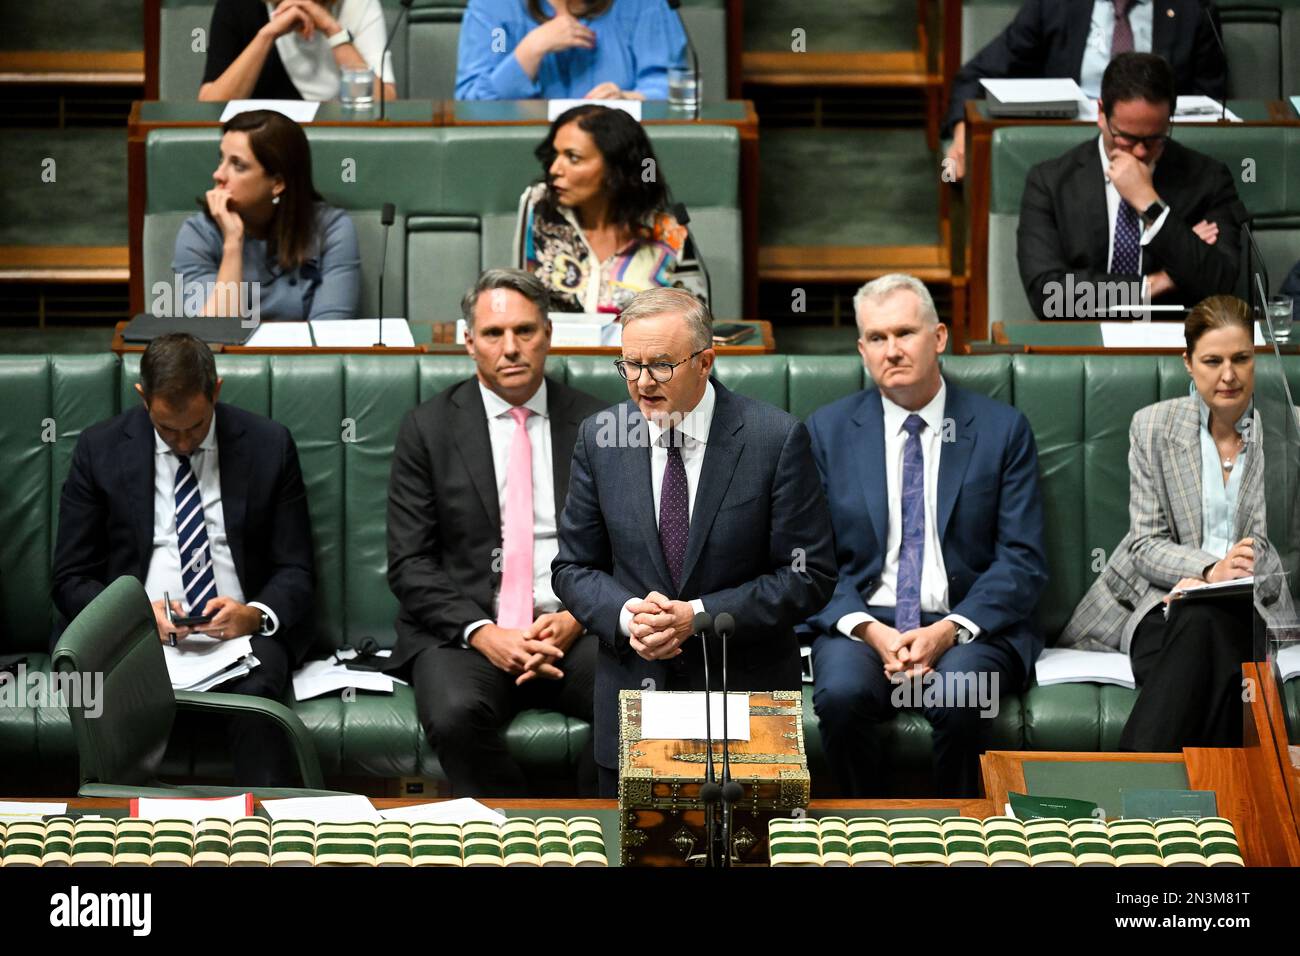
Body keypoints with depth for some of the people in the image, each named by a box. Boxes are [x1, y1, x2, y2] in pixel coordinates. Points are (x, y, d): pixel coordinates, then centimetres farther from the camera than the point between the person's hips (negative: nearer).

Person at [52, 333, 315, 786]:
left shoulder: (269, 445, 5)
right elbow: (71, 579, 7)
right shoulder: (100, 448, 5)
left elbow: (295, 571, 8)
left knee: (256, 696, -36)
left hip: (241, 630, 0)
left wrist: (256, 615, -15)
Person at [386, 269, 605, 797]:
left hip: (574, 628, 1)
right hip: (463, 629, -1)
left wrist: (576, 619, -9)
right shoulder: (428, 427, 6)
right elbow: (409, 563, 2)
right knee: (456, 714, -34)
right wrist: (481, 632, -13)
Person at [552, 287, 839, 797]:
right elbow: (574, 567, 6)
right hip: (633, 698, 2)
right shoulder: (600, 437, 0)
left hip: (746, 697, -2)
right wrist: (626, 614, -15)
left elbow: (810, 574, -9)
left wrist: (701, 616, -17)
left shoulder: (776, 438, -10)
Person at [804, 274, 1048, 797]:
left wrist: (949, 630, -15)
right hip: (863, 620, 1)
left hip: (969, 627, -1)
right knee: (841, 693, -31)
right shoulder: (827, 430, 9)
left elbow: (1022, 561, 0)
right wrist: (869, 630, -14)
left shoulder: (1002, 430, 6)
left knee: (960, 697, -33)